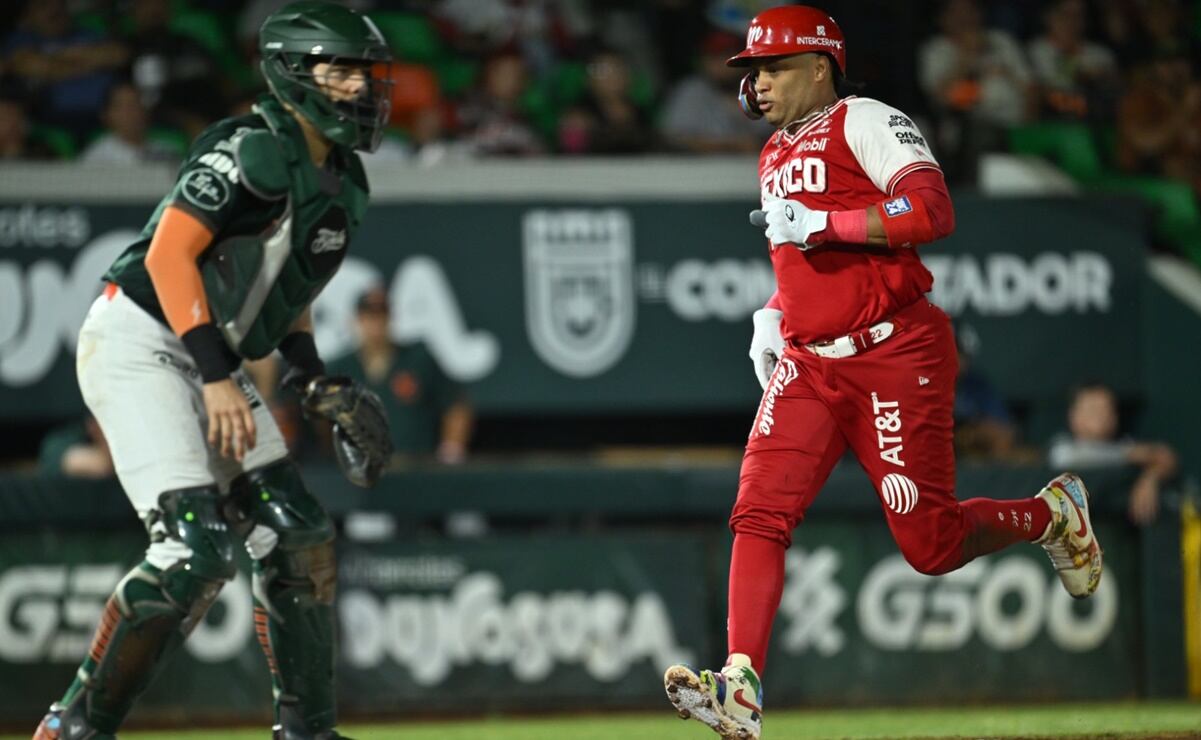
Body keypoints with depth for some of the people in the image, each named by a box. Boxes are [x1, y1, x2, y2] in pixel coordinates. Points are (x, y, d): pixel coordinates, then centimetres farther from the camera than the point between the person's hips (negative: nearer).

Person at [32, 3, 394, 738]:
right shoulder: (252, 150, -17)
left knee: (298, 538, 5)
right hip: (138, 343, -9)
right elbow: (169, 253, -23)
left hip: (211, 364, 9)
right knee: (198, 546, -21)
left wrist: (315, 380, 10)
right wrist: (218, 378, -28)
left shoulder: (346, 185, 12)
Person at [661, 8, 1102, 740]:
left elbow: (932, 212, -22)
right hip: (808, 365, 7)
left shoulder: (864, 122, -7)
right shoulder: (774, 157, 19)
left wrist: (820, 223, -22)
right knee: (760, 512, -14)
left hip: (897, 357, -7)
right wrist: (774, 314, 16)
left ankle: (1050, 514, 26)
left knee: (931, 545, -3)